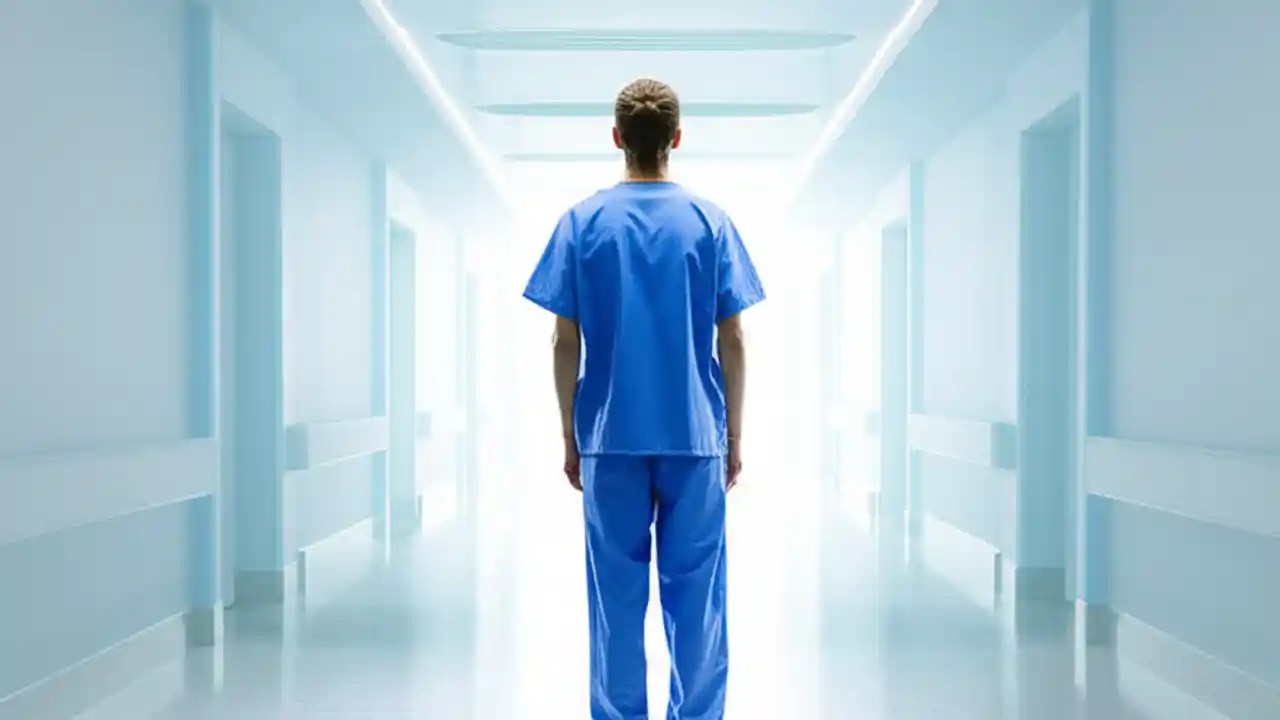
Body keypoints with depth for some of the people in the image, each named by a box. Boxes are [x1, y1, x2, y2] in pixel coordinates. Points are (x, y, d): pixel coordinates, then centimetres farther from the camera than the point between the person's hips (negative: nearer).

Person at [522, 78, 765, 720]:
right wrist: (734, 437, 7)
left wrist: (570, 436, 7)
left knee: (617, 595, 7)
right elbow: (731, 341, -1)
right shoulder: (710, 222, -1)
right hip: (695, 438, 0)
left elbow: (566, 341, -2)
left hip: (610, 438, 0)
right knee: (695, 595, 6)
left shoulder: (582, 222, -2)